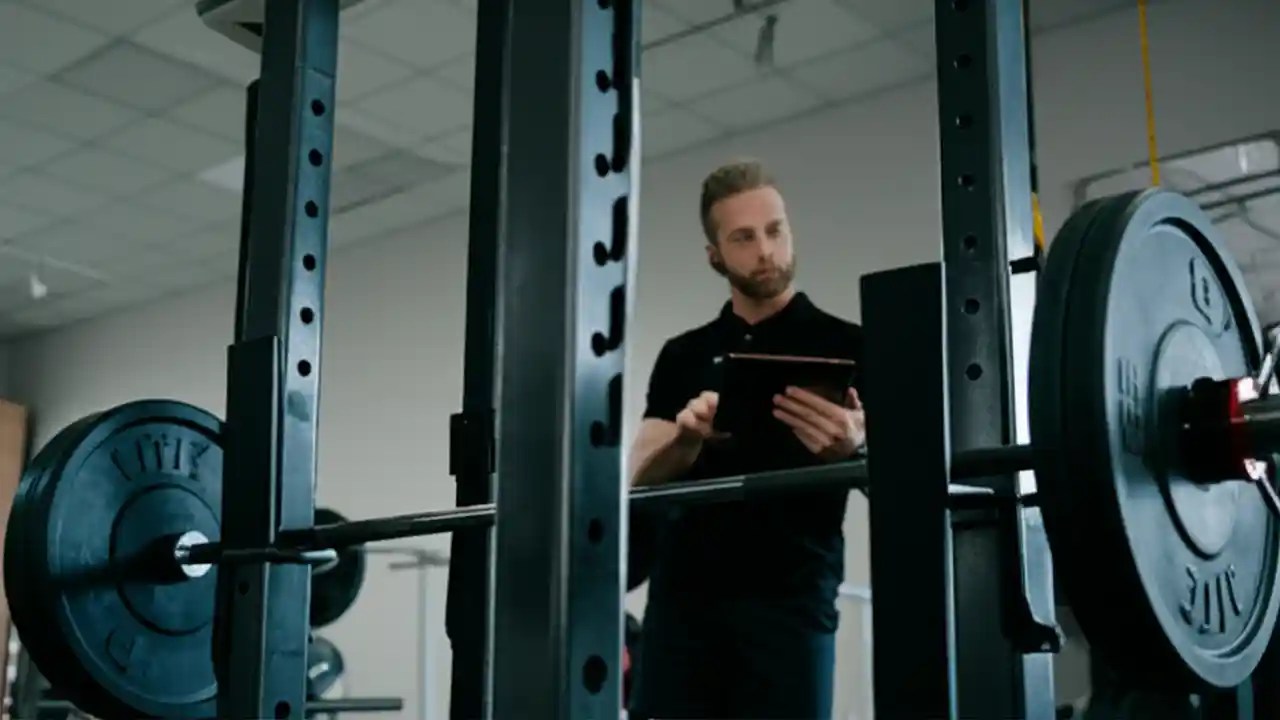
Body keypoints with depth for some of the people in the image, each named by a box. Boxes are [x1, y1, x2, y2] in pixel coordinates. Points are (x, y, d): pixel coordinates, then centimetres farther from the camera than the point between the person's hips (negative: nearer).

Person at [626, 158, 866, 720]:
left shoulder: (844, 347, 5)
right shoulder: (684, 355, 15)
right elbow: (639, 475, 4)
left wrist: (852, 448, -28)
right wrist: (687, 436, -19)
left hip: (788, 600, -3)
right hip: (683, 598, 3)